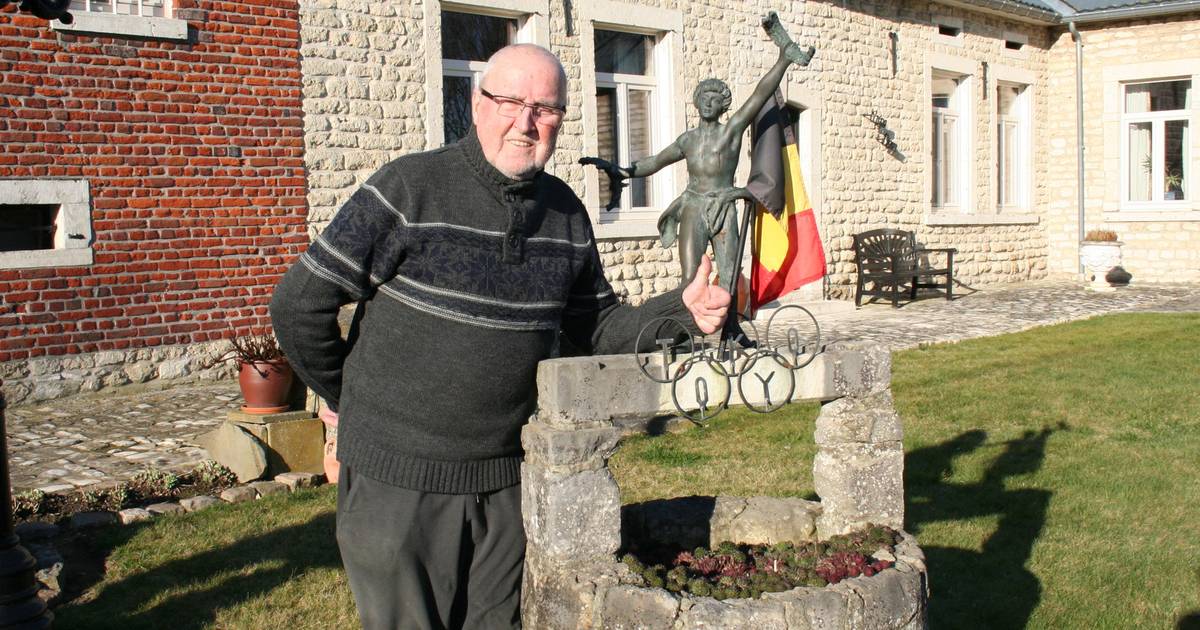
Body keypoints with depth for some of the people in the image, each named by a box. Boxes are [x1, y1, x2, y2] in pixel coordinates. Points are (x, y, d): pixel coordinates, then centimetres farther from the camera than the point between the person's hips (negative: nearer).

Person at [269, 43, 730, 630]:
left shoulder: (566, 213, 4)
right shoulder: (411, 187, -13)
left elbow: (596, 326, 14)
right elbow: (299, 304, -10)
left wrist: (680, 311, -2)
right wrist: (347, 397, 1)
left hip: (507, 478, 5)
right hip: (399, 479, -4)